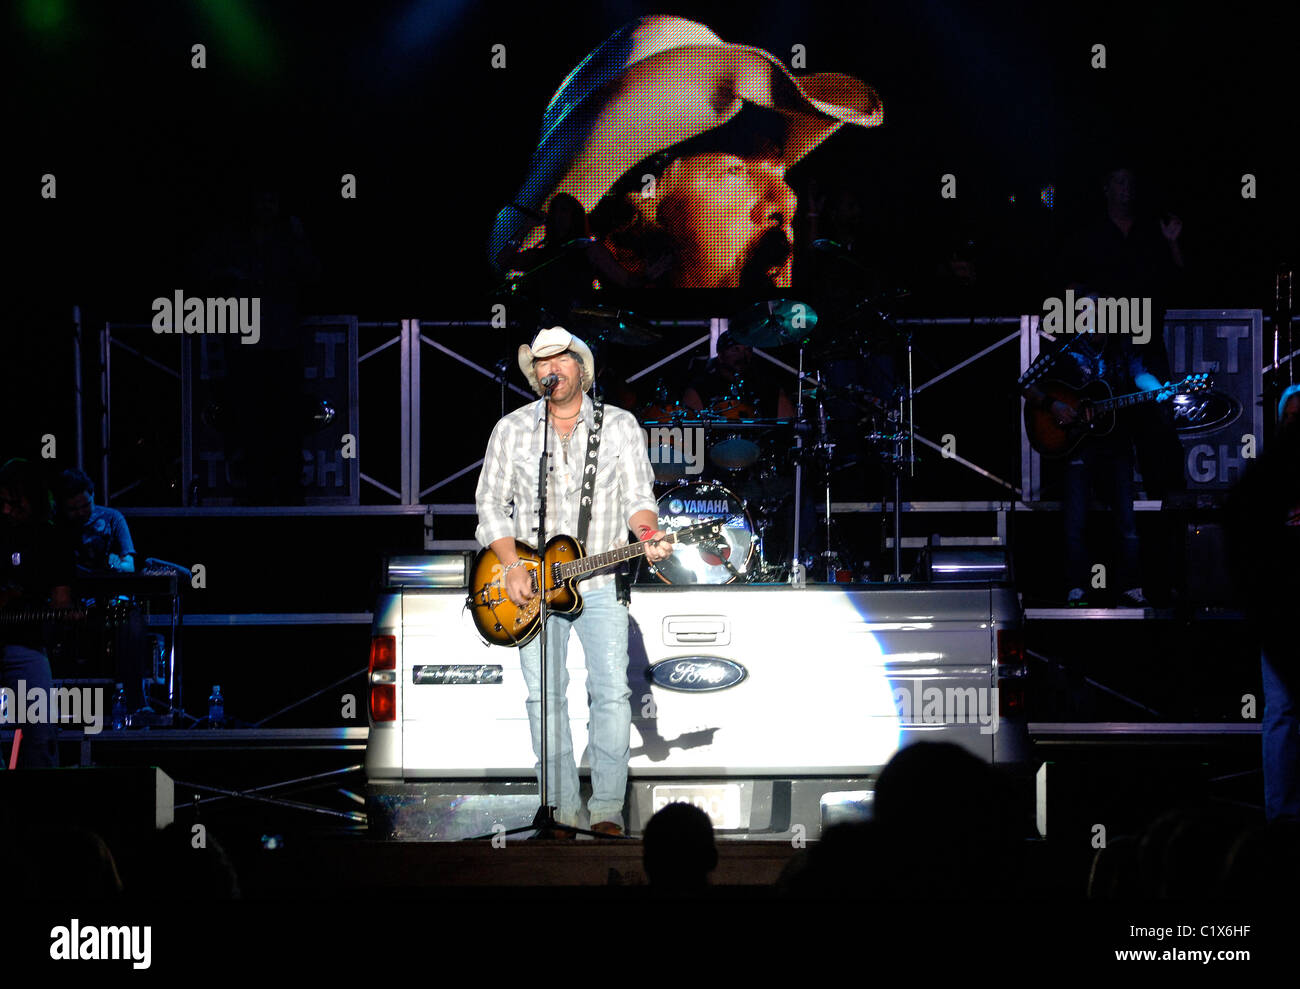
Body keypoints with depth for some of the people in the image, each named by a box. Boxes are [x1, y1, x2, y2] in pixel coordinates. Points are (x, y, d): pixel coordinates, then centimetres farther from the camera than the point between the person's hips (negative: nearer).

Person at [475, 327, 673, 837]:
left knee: (612, 691, -9)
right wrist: (513, 566, -7)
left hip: (600, 583, -1)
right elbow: (491, 503, 5)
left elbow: (638, 498, 2)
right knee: (545, 695, -4)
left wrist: (647, 535, -20)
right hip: (533, 581, 1)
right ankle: (565, 811, 2)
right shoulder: (512, 429, 6)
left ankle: (607, 810, -3)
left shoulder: (620, 426, 5)